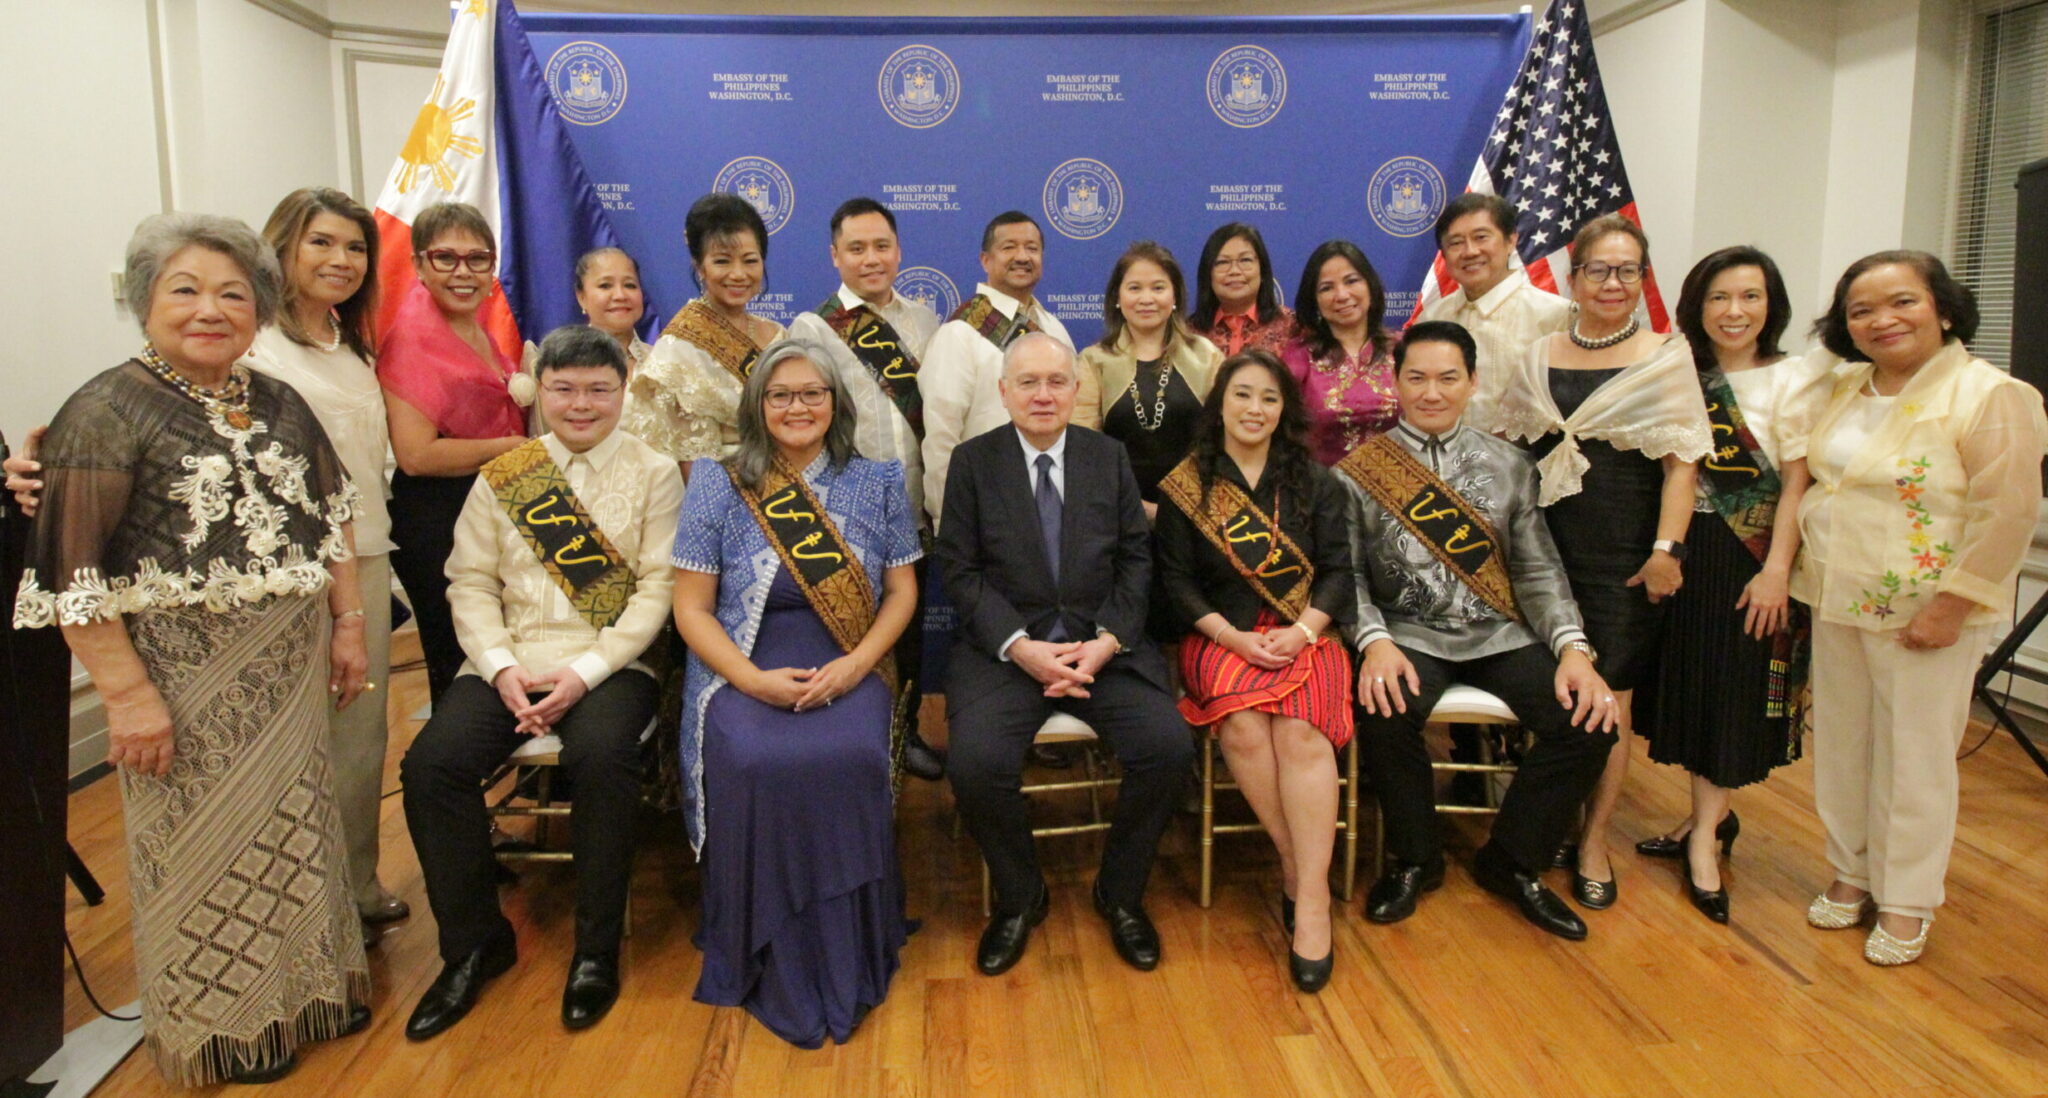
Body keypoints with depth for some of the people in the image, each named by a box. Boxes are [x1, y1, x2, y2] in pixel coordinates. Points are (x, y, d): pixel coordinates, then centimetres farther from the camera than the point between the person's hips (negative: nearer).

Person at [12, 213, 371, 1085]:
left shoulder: (279, 406, 8)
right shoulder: (108, 413, -11)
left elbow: (331, 519, 16)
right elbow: (73, 573, -14)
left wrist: (347, 623, 10)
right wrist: (127, 694, -18)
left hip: (288, 671, 6)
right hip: (186, 683, -5)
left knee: (296, 829, 16)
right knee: (206, 848, 8)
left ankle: (311, 988, 35)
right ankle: (223, 1030, 27)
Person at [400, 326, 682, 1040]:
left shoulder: (654, 473, 4)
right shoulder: (501, 477, 12)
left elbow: (657, 587, -4)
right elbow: (471, 582, 7)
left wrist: (585, 673, -14)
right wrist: (504, 668, -9)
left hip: (609, 665, -3)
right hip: (510, 663, 3)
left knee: (601, 756, -32)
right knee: (431, 764, -20)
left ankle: (597, 948, -11)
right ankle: (475, 940, 2)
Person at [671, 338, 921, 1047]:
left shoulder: (876, 483, 9)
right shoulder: (717, 485, 6)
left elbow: (902, 591, 8)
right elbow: (692, 608, 3)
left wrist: (854, 664, -10)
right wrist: (754, 679, -13)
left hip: (848, 668, 1)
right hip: (744, 670, 0)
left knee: (848, 758, -31)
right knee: (750, 765, -31)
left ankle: (848, 963, -12)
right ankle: (770, 971, -12)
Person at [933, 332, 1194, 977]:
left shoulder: (1109, 458, 11)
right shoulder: (973, 462, 5)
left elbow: (1136, 559, 7)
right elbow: (959, 569, -1)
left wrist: (1108, 640, -10)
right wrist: (1019, 646, -14)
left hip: (1102, 645, 2)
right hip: (1005, 647, -1)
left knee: (1169, 749, -22)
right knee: (975, 763, -27)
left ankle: (1121, 893, 6)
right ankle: (1019, 897, 4)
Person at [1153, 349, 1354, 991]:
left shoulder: (1315, 483, 13)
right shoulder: (1185, 487, 8)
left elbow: (1338, 569, 6)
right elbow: (1177, 580, 2)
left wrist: (1302, 631, -12)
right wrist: (1233, 637, -13)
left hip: (1304, 633, 1)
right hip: (1220, 635, 0)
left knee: (1300, 729, -30)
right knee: (1243, 725, -31)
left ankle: (1311, 897, -27)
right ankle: (1295, 867, -16)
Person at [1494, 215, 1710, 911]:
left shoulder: (1665, 356, 0)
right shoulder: (1539, 358, 9)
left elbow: (1681, 462, -5)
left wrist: (1665, 549, -13)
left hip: (1623, 554, -3)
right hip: (1546, 546, 3)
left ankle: (1593, 842, 13)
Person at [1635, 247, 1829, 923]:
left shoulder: (1794, 382, -5)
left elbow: (1797, 485, -10)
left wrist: (1775, 571, -16)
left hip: (1747, 558, -4)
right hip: (1682, 551, 5)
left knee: (1735, 691, 2)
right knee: (1686, 683, 10)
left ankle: (1705, 834, 13)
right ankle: (1712, 817, 26)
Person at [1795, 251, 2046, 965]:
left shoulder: (1990, 395, -12)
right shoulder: (1845, 389, 8)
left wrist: (1950, 607, -18)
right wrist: (1797, 564, 10)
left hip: (1924, 613, -6)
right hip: (1836, 603, 6)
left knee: (1914, 756, 5)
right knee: (1841, 744, 14)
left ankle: (1906, 903, 21)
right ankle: (1851, 873, 31)